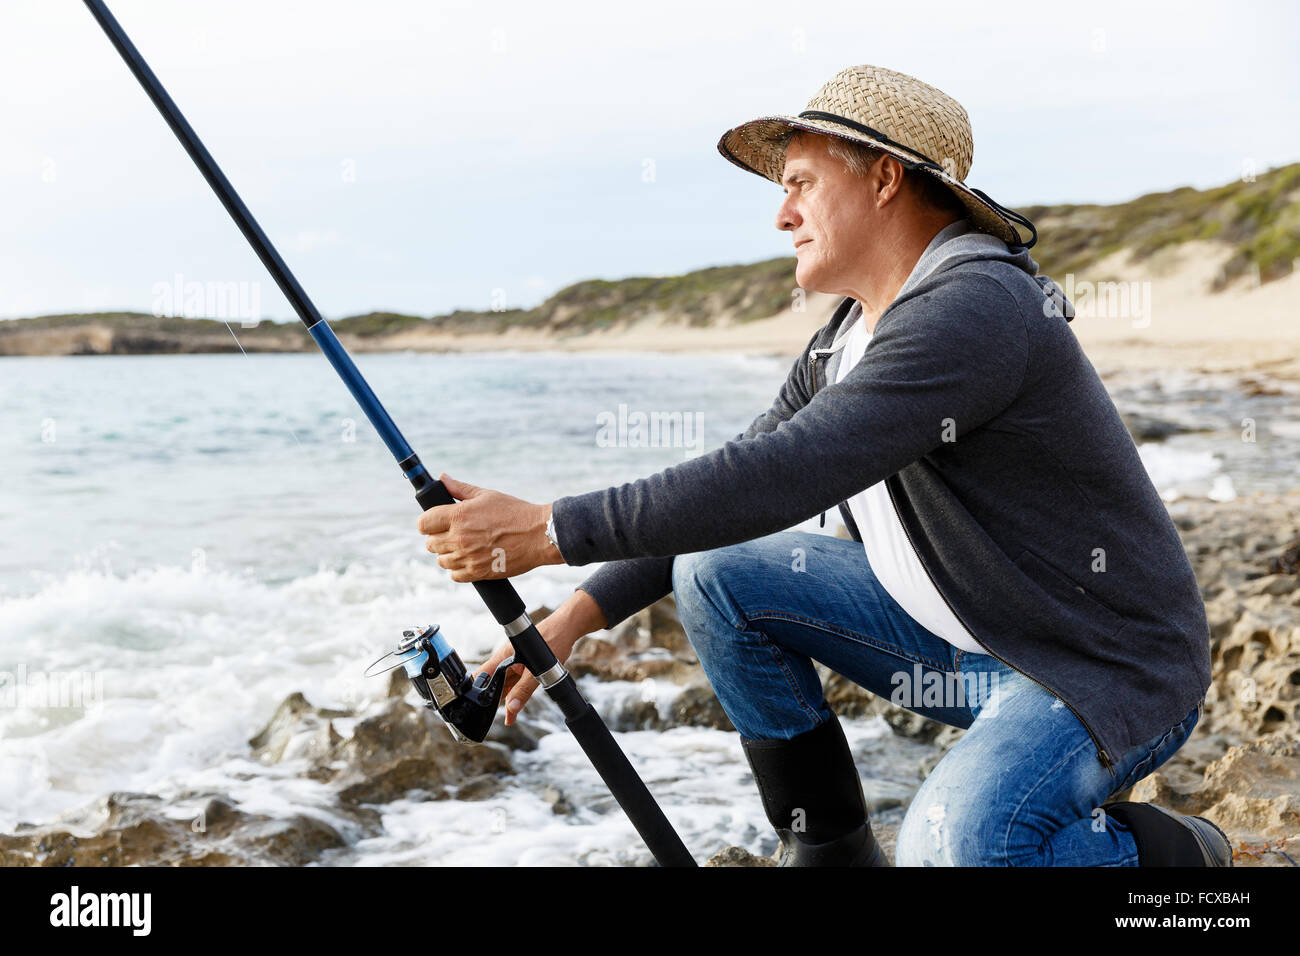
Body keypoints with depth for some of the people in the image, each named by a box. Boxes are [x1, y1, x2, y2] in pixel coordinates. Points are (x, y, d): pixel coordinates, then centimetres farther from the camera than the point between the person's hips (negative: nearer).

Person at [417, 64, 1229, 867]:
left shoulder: (976, 308, -25)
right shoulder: (848, 339, 5)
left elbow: (781, 478, -34)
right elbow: (726, 496, 8)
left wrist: (548, 533, -32)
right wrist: (578, 614, -2)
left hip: (1105, 665, -8)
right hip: (966, 633, 8)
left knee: (951, 846, -34)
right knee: (717, 572, -1)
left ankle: (1176, 851, 0)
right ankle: (829, 850, 11)